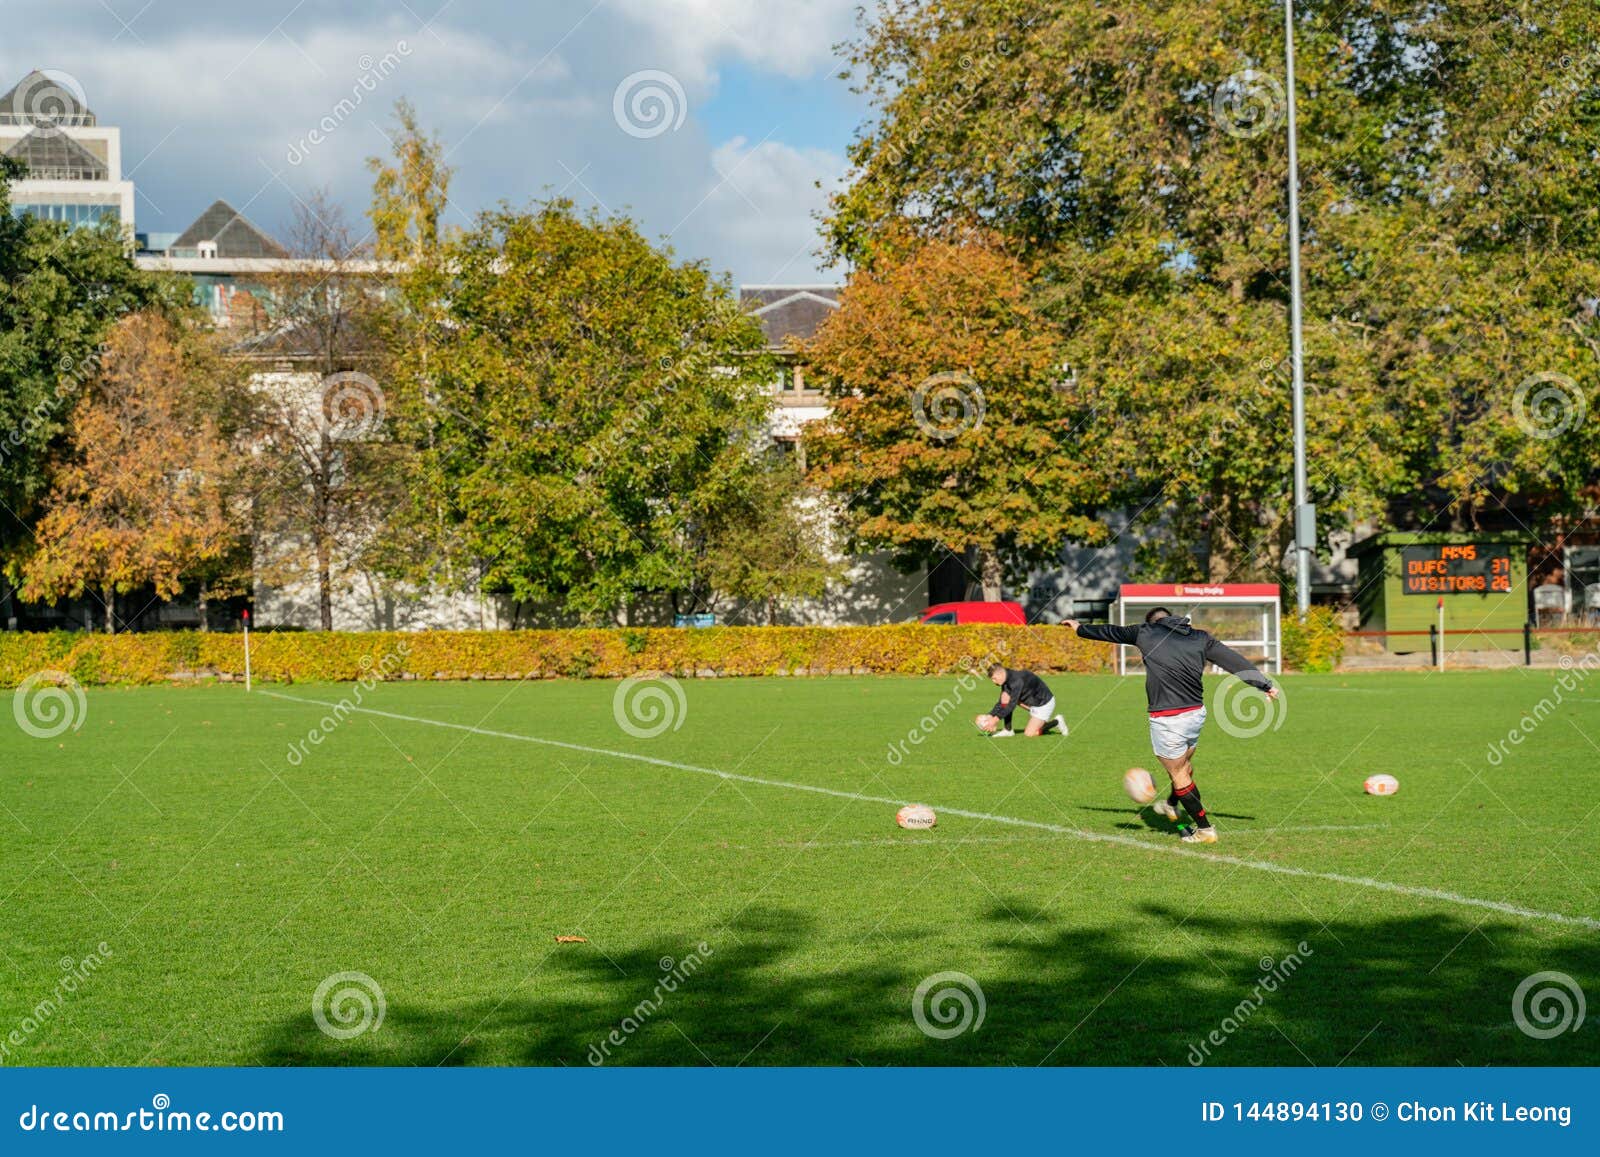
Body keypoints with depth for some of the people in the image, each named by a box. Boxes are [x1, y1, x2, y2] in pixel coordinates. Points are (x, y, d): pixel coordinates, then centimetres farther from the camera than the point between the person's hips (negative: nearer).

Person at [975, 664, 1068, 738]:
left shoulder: (1017, 680, -32)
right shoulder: (1006, 680, -5)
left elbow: (1012, 705, -34)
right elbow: (1002, 703, -2)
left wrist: (995, 720, -34)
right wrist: (990, 716, -16)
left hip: (1045, 704, -9)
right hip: (1032, 702, 9)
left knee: (1029, 734, -11)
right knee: (1005, 696, -9)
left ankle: (1056, 722, 7)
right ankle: (1008, 730, -3)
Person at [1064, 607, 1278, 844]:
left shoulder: (1145, 633, 3)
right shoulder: (1200, 638, 9)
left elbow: (1111, 632, 18)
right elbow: (1234, 660, 7)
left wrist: (1081, 629, 35)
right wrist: (1264, 684, 13)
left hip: (1167, 720, -5)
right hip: (1196, 713, 5)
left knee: (1178, 774, 7)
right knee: (1185, 765, 25)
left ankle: (1205, 829, 10)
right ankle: (1172, 805, 50)